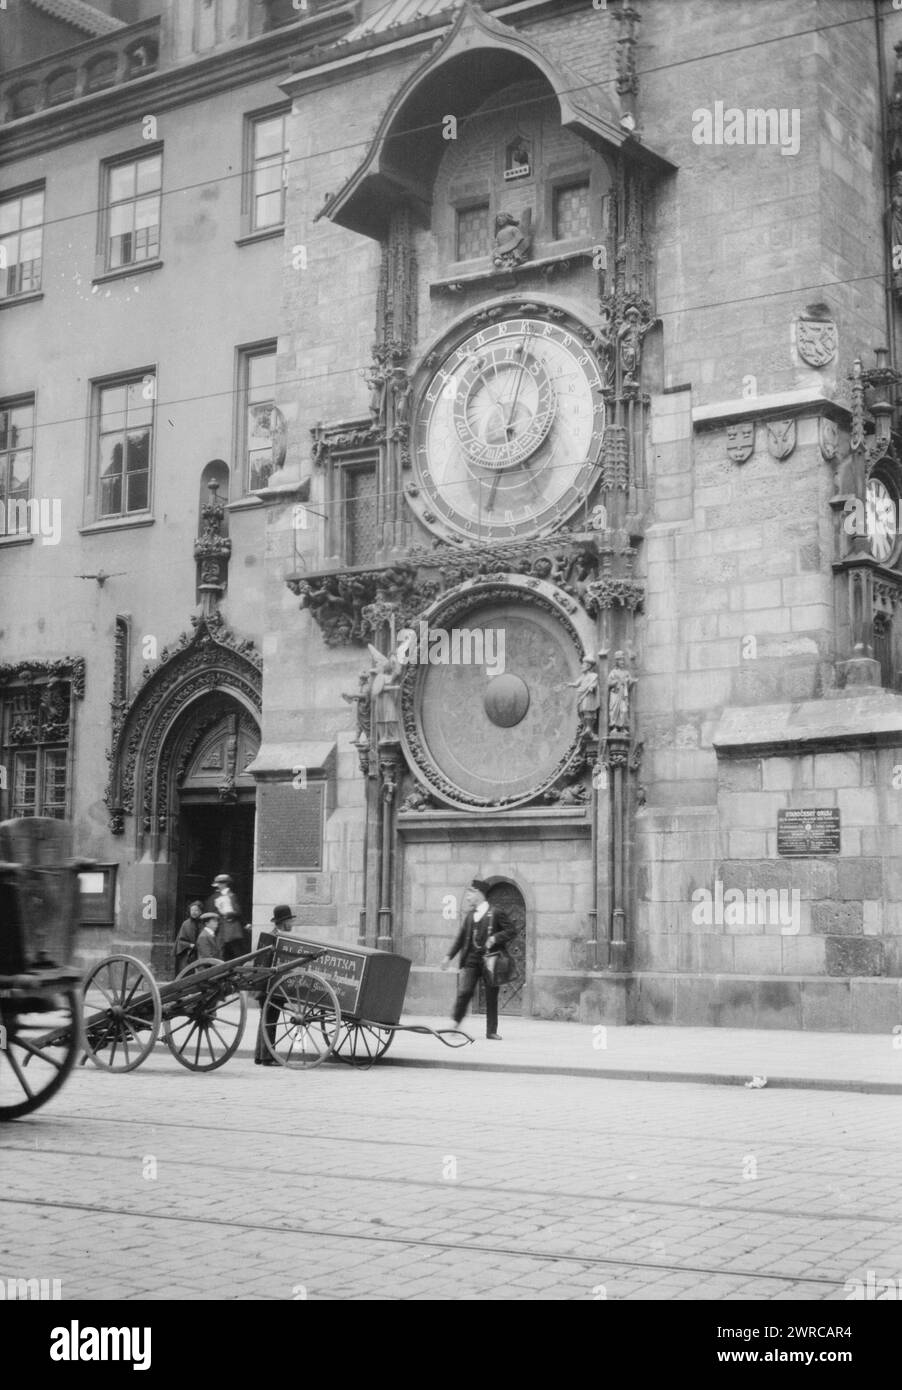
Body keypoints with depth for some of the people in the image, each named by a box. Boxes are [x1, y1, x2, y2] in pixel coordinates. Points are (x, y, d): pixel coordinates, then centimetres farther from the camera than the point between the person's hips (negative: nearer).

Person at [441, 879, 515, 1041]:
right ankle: (455, 1024, 3)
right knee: (464, 992, -10)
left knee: (491, 997, 3)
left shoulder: (495, 913, -3)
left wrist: (495, 938, -19)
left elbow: (512, 930, -6)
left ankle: (491, 1031, 12)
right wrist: (449, 956, 16)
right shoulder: (470, 915, 14)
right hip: (471, 959, 4)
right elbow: (461, 936, 20)